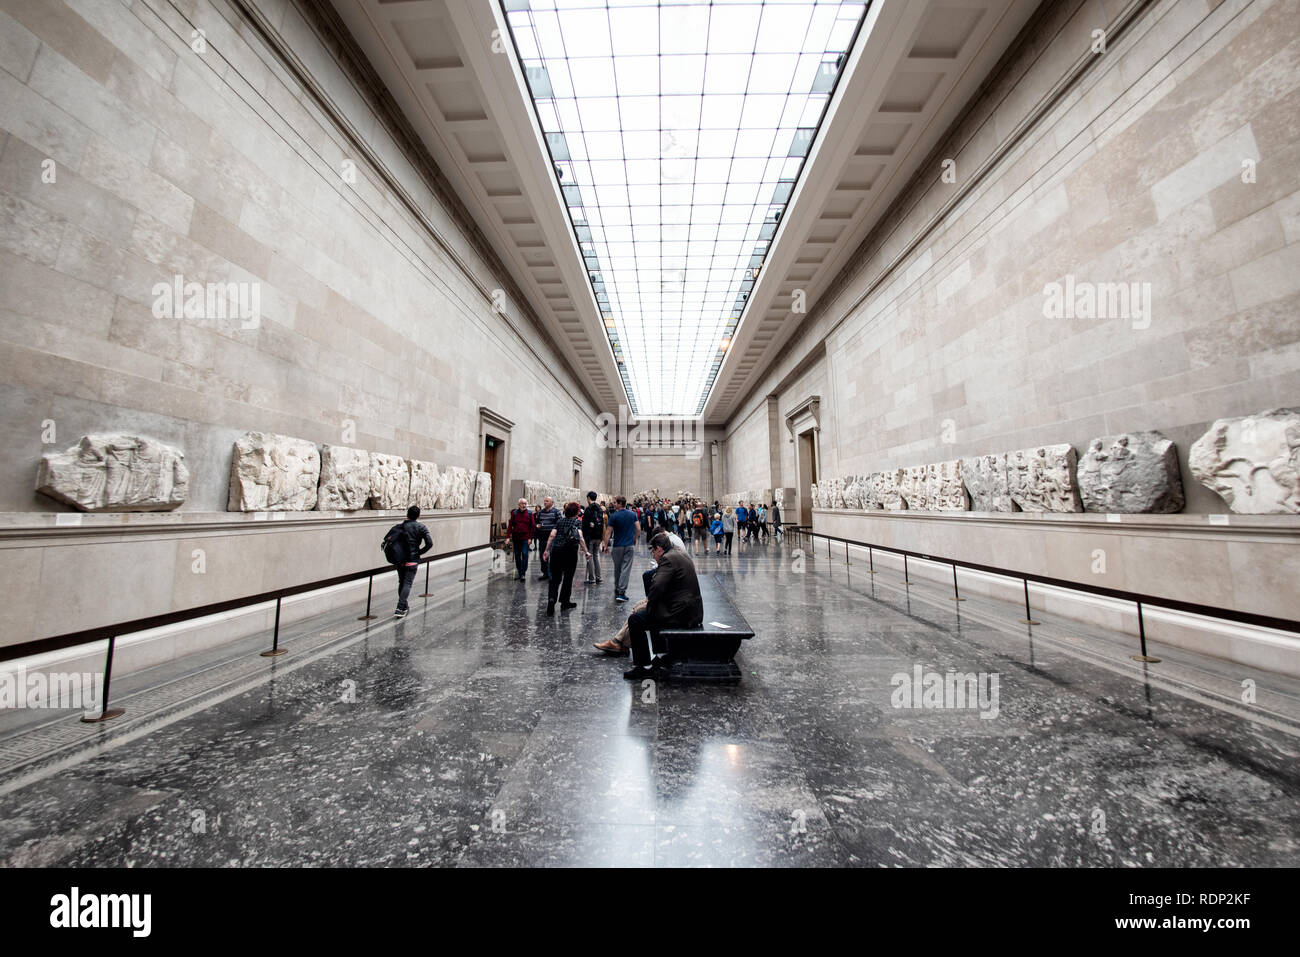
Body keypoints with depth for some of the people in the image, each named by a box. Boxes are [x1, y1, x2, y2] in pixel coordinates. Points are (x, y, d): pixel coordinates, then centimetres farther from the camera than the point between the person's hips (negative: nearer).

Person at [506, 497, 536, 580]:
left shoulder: (529, 513, 0)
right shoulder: (514, 513, 4)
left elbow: (532, 526, 0)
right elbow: (510, 525, 2)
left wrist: (530, 538, -6)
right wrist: (508, 536, -7)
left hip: (525, 538, -3)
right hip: (515, 538, 3)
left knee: (524, 554, -9)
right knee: (517, 556, 11)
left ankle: (523, 573, -4)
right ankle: (518, 572, 24)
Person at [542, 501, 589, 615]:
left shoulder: (560, 521, 14)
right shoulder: (577, 521, 3)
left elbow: (552, 535, 4)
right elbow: (580, 538, -11)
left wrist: (547, 550, 5)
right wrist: (586, 552, -8)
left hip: (556, 550, 3)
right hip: (570, 552, -3)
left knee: (555, 578, 6)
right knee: (568, 578, 13)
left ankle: (551, 599, -15)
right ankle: (564, 602, 22)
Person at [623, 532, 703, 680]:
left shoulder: (668, 559, -15)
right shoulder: (680, 555, 16)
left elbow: (657, 586, -25)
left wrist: (650, 604, -8)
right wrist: (651, 599, 15)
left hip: (680, 615, -11)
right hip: (692, 612, 11)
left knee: (635, 620, -3)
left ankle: (643, 666, 6)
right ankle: (657, 663, 32)